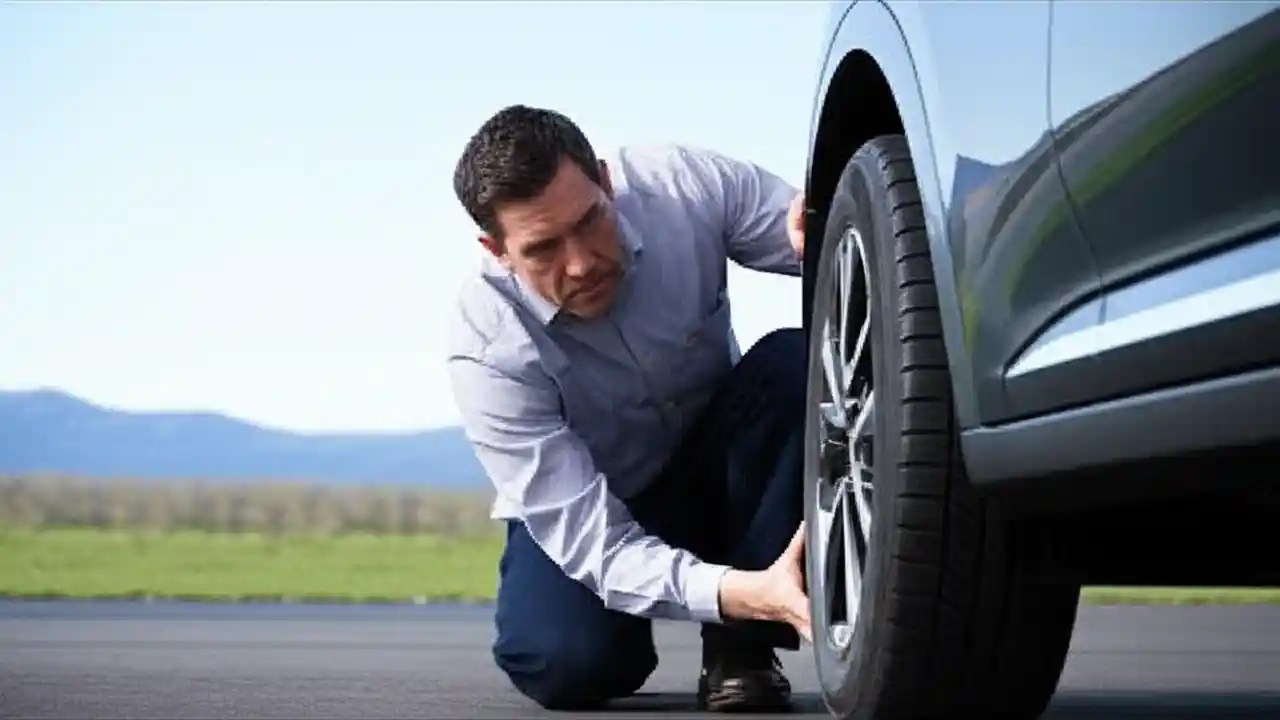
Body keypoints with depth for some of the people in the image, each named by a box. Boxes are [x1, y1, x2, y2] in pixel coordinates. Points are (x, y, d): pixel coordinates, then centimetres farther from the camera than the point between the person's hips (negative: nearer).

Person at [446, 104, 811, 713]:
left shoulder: (685, 186, -24)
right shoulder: (489, 349, -30)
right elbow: (591, 540, -33)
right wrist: (739, 592, -51)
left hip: (715, 469, 2)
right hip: (589, 509, -2)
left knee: (795, 363, -29)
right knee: (569, 662, -32)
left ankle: (741, 649, -19)